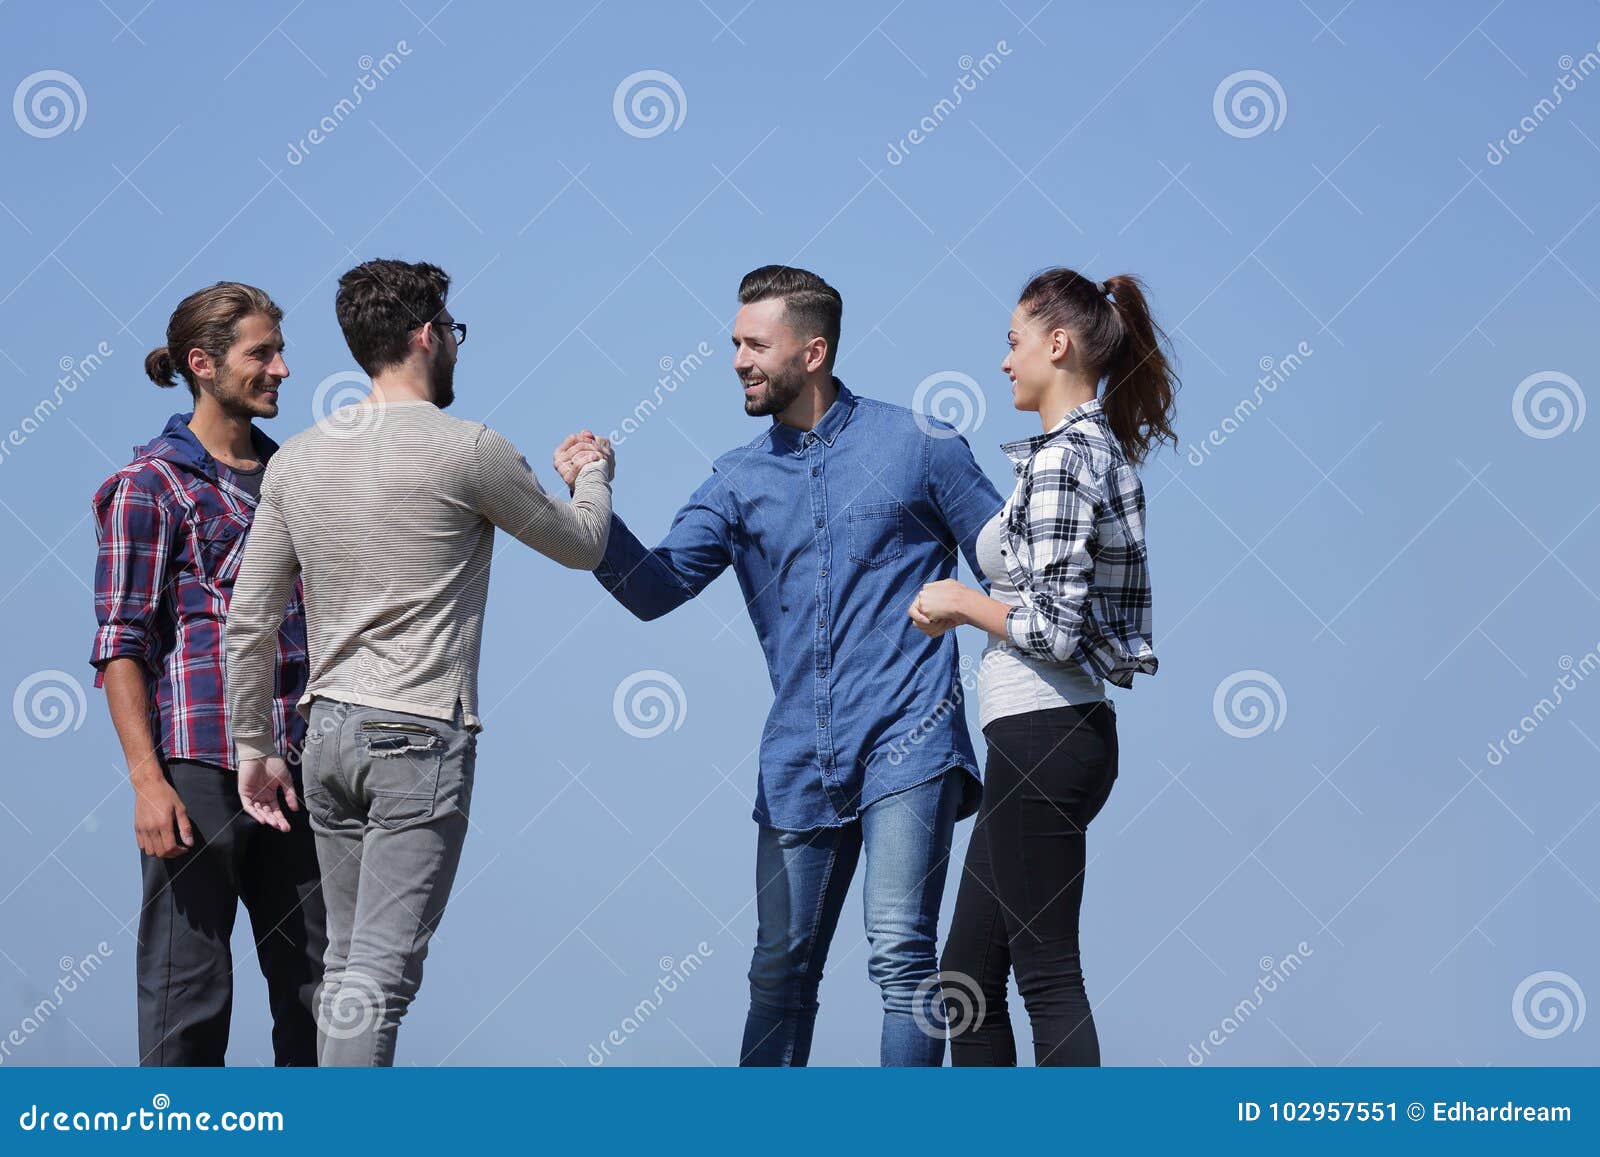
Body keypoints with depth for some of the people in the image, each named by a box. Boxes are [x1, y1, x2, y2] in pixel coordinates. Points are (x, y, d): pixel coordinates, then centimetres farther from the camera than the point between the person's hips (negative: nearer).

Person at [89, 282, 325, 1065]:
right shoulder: (151, 485, -4)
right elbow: (120, 646, -8)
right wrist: (147, 781, -16)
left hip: (296, 765, 6)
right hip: (197, 766, -6)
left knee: (314, 980, 9)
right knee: (188, 987, -2)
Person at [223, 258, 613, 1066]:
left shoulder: (298, 459, 7)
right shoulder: (467, 452, -10)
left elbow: (249, 622, 8)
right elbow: (583, 546, 5)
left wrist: (254, 745, 17)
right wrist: (594, 473, 26)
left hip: (328, 729, 6)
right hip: (420, 737, -6)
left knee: (347, 961, 14)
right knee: (379, 973, -9)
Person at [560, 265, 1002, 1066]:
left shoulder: (919, 447, 1)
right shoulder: (740, 478, 10)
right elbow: (655, 587, 1)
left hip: (906, 744, -4)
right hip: (799, 761, 4)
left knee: (900, 954, -13)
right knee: (780, 971, 10)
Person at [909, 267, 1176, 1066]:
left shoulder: (1061, 456, -15)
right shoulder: (1105, 447, 15)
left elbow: (1054, 625, -20)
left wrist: (962, 602, -7)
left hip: (1042, 733, -10)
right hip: (1068, 730, 10)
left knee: (1048, 974, -6)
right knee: (969, 971, 13)